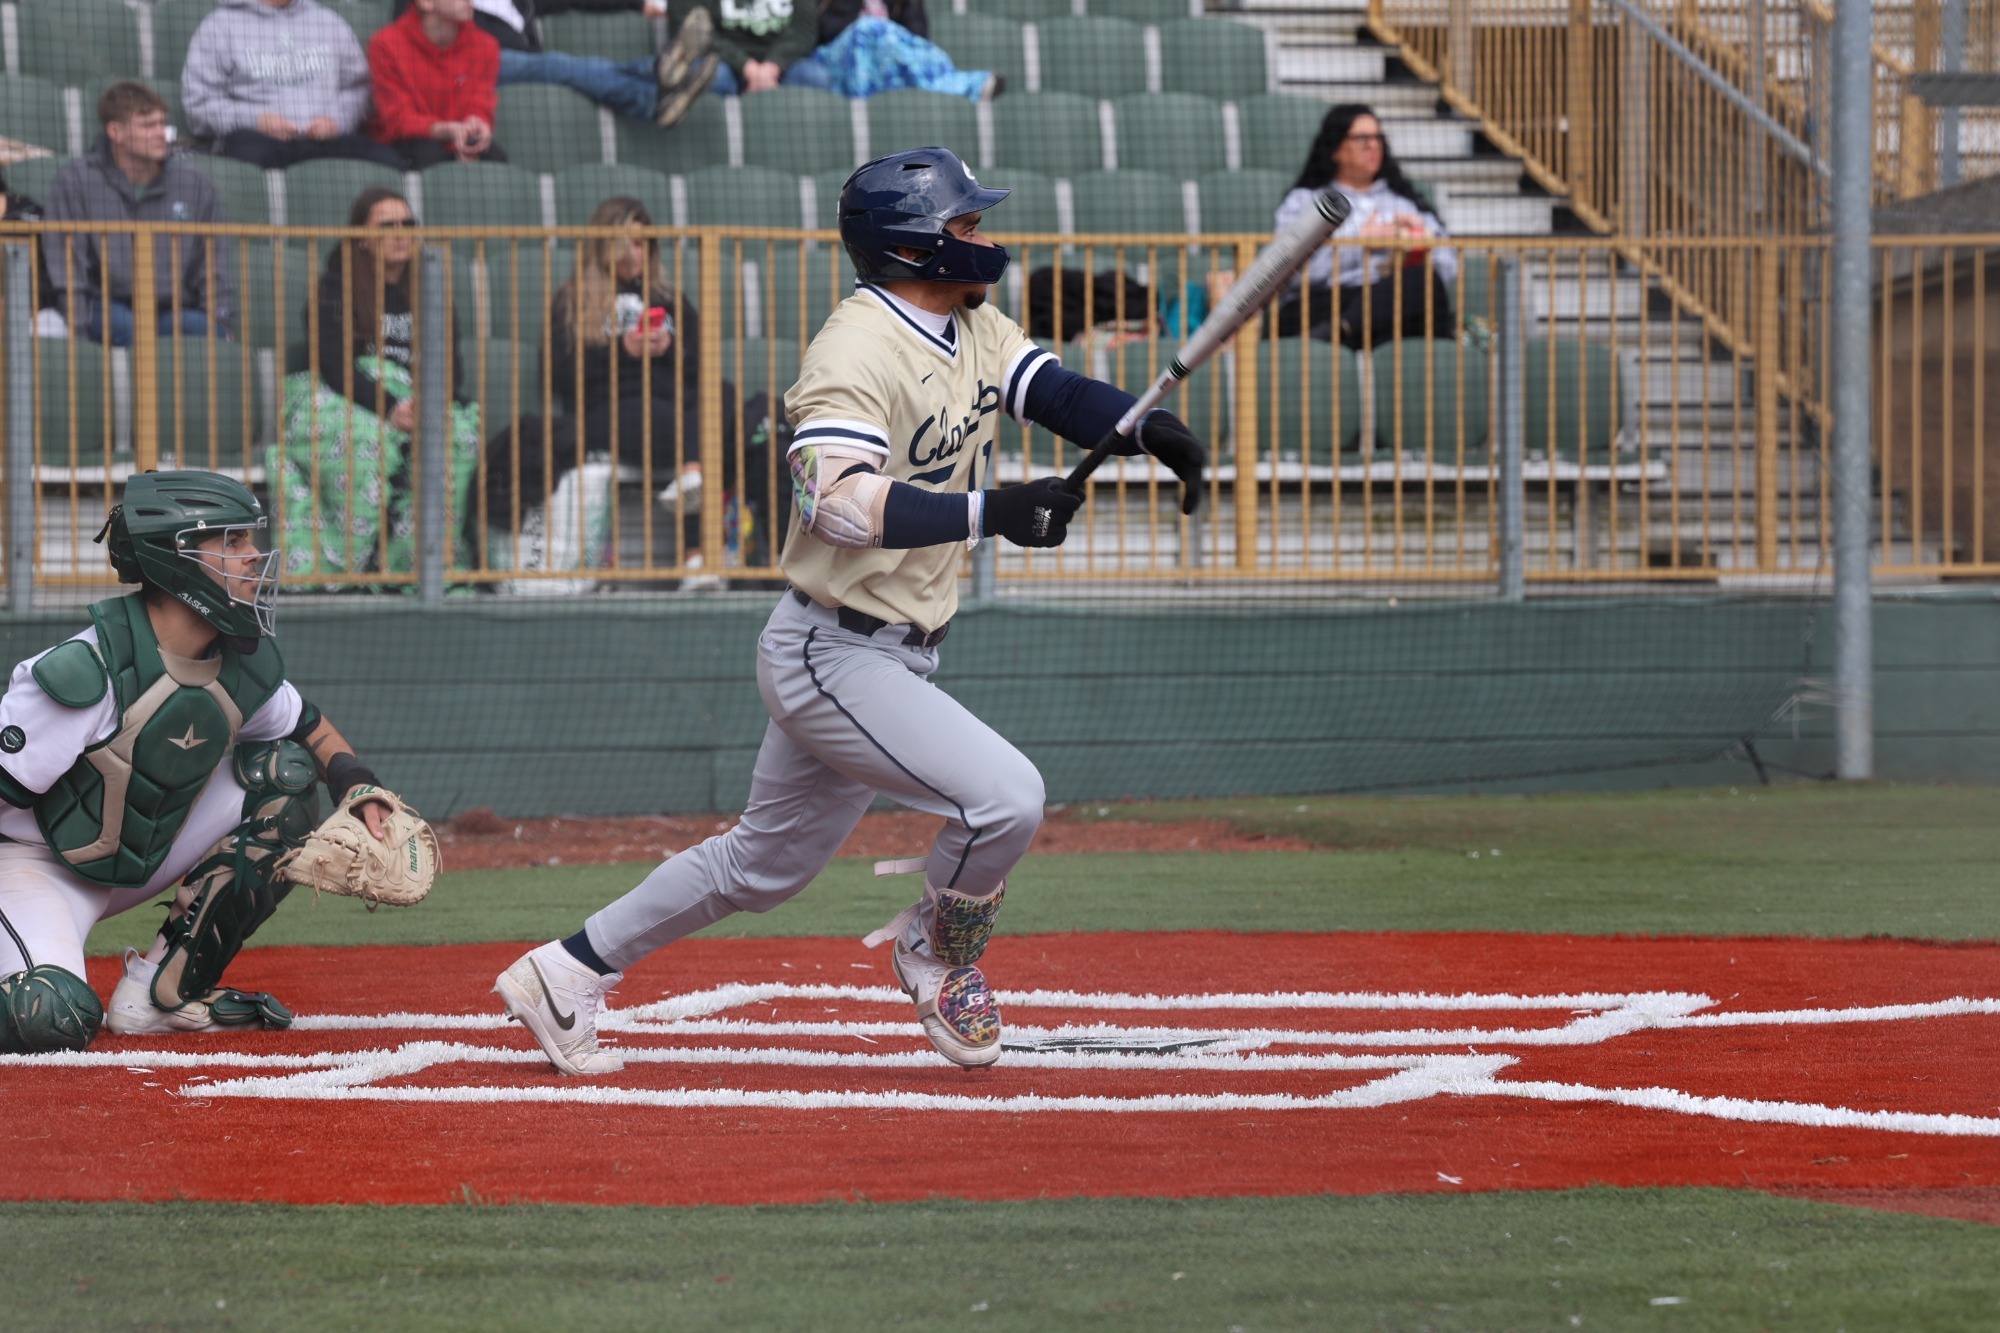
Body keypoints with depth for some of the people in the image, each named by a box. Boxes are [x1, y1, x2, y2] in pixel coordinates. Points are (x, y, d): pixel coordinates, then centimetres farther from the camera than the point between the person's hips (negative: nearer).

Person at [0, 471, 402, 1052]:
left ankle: (165, 989, -2)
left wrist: (361, 790, -7)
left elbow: (311, 731, 14)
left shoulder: (247, 665, -6)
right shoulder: (83, 674, -28)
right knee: (51, 1019, -33)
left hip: (147, 860, 7)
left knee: (284, 774, -6)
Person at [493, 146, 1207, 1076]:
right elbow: (843, 502, -34)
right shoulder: (859, 349, -22)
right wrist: (991, 511, -40)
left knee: (765, 865, 19)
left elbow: (1051, 390, 0)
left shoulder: (972, 328, 8)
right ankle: (938, 954, 8)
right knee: (1005, 795, -19)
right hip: (833, 658, -10)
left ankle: (567, 974, 29)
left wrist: (1146, 427, -21)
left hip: (891, 652, 10)